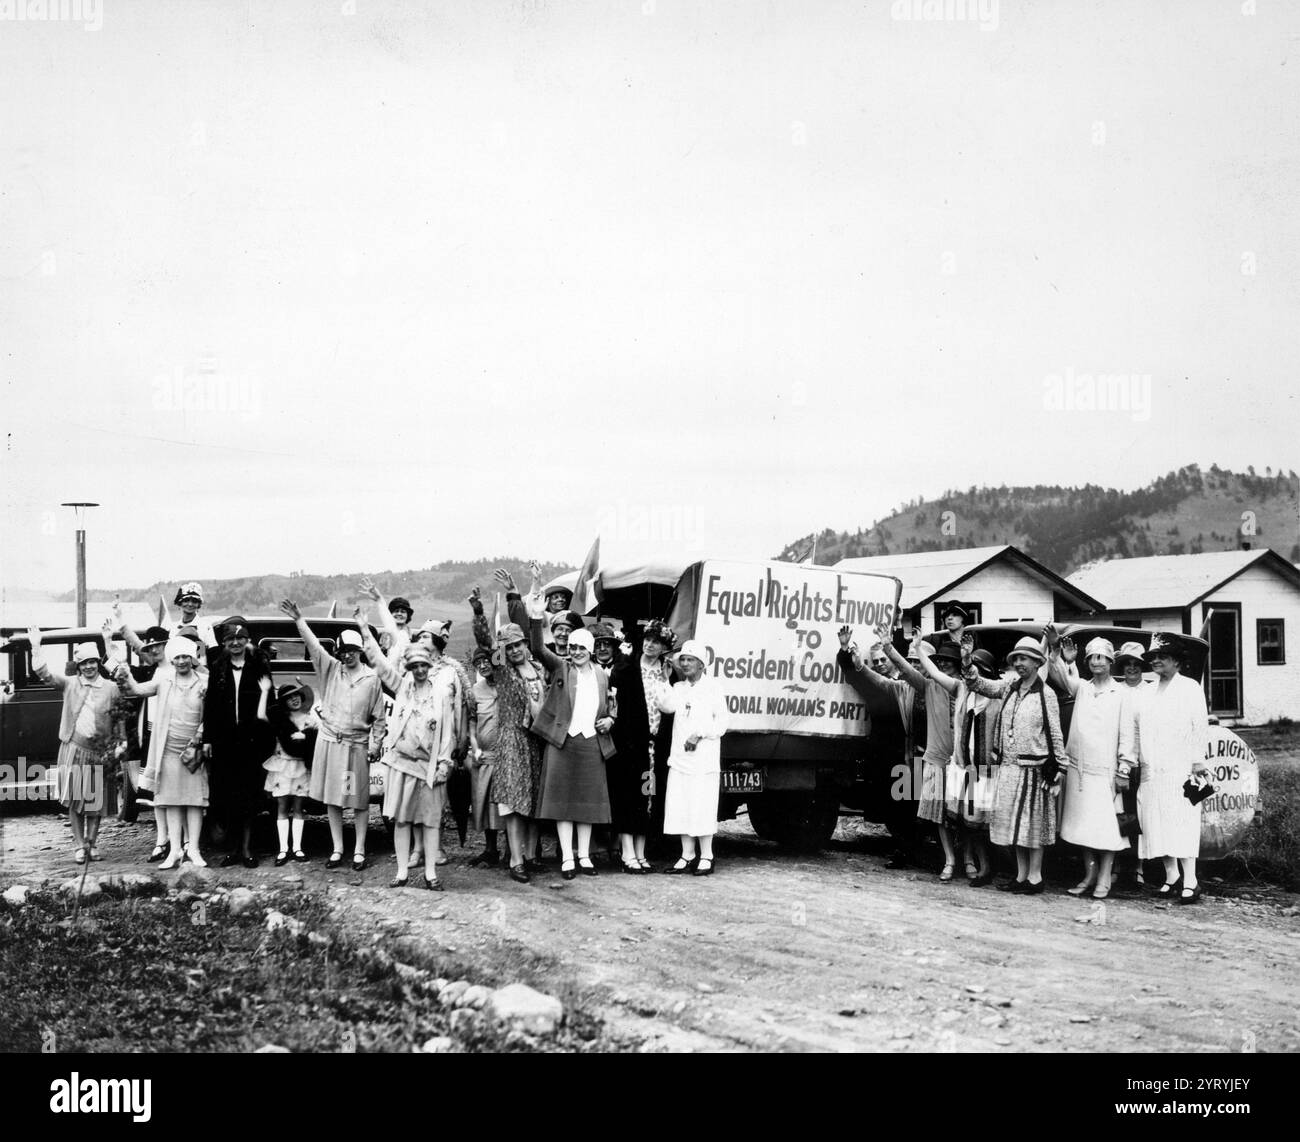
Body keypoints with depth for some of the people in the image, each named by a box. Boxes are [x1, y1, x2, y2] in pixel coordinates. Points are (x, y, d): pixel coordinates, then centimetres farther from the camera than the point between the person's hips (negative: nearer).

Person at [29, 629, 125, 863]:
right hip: (73, 748, 0)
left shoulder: (111, 688, 5)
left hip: (99, 751, 0)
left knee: (95, 799, 4)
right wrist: (36, 646, -8)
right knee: (74, 799, -1)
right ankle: (79, 846, 5)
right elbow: (43, 673, -1)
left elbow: (119, 718, 10)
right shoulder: (69, 684, 5)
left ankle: (92, 843, 16)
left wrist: (121, 743, 3)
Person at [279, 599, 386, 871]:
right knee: (331, 799, 6)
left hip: (357, 744, -2)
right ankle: (337, 849, 14)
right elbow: (313, 644, -7)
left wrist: (375, 744, -1)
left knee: (359, 800, 1)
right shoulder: (330, 669, 4)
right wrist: (298, 619, -19)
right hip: (329, 741, 2)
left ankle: (359, 851, 8)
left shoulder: (372, 678, 0)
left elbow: (378, 716, 3)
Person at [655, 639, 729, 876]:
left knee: (702, 807, -5)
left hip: (704, 758, -5)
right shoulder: (678, 688, 15)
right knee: (680, 808, 4)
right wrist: (661, 701, -24)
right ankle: (687, 856, 12)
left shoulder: (713, 689, 1)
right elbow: (667, 706, -5)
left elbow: (721, 723, -2)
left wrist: (700, 734, -13)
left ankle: (706, 858, 3)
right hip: (679, 758, 5)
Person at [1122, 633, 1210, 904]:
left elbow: (1200, 727, -2)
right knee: (1156, 823, 2)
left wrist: (1198, 760, -9)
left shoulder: (1190, 689, 4)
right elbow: (1132, 729, 17)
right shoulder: (1146, 694, 17)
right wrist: (1127, 759, 8)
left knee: (1182, 823, -11)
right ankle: (1171, 875, 10)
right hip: (1150, 771, 5)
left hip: (1181, 769, -5)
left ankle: (1190, 880, -13)